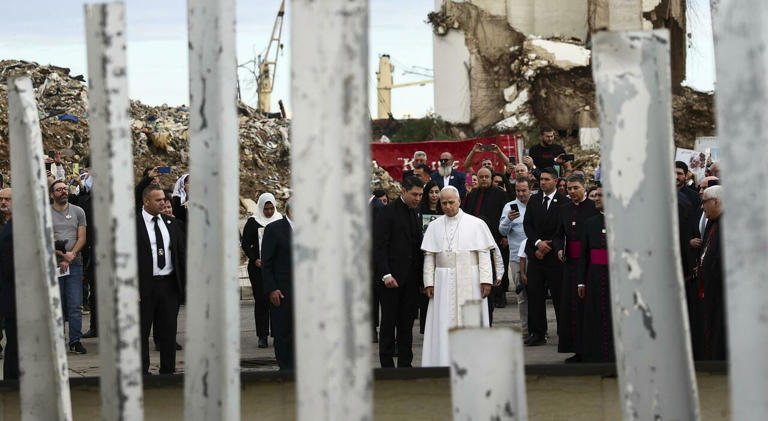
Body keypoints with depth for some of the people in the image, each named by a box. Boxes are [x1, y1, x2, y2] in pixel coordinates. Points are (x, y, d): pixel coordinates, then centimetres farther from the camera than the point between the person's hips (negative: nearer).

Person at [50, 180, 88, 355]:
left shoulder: (78, 211, 9)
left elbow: (82, 238, 5)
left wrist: (71, 255, -8)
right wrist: (62, 255, -11)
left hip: (74, 263, 1)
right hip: (53, 264, -1)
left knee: (75, 306, -3)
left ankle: (75, 341, -1)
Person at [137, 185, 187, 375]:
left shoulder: (172, 224, 10)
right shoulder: (134, 224, -5)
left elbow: (182, 253, 13)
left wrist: (185, 281, 6)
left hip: (170, 285, 4)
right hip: (145, 286, -4)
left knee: (168, 331, 9)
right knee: (141, 332, 4)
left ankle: (168, 372, 16)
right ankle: (142, 372, 11)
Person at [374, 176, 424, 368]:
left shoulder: (416, 212, 13)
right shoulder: (388, 212, -8)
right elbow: (379, 246, -12)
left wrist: (421, 273, 9)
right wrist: (386, 274, -19)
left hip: (411, 278, 6)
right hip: (393, 276, -6)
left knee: (407, 323, 8)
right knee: (389, 322, 1)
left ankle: (405, 363, 13)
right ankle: (387, 364, 7)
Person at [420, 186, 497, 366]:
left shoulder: (476, 224, 2)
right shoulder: (434, 226, 8)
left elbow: (484, 253, -2)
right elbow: (429, 256, 7)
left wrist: (486, 279, -10)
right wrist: (429, 282, -1)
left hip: (469, 281, -2)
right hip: (443, 282, 2)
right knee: (444, 323, -1)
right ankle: (445, 361, 2)